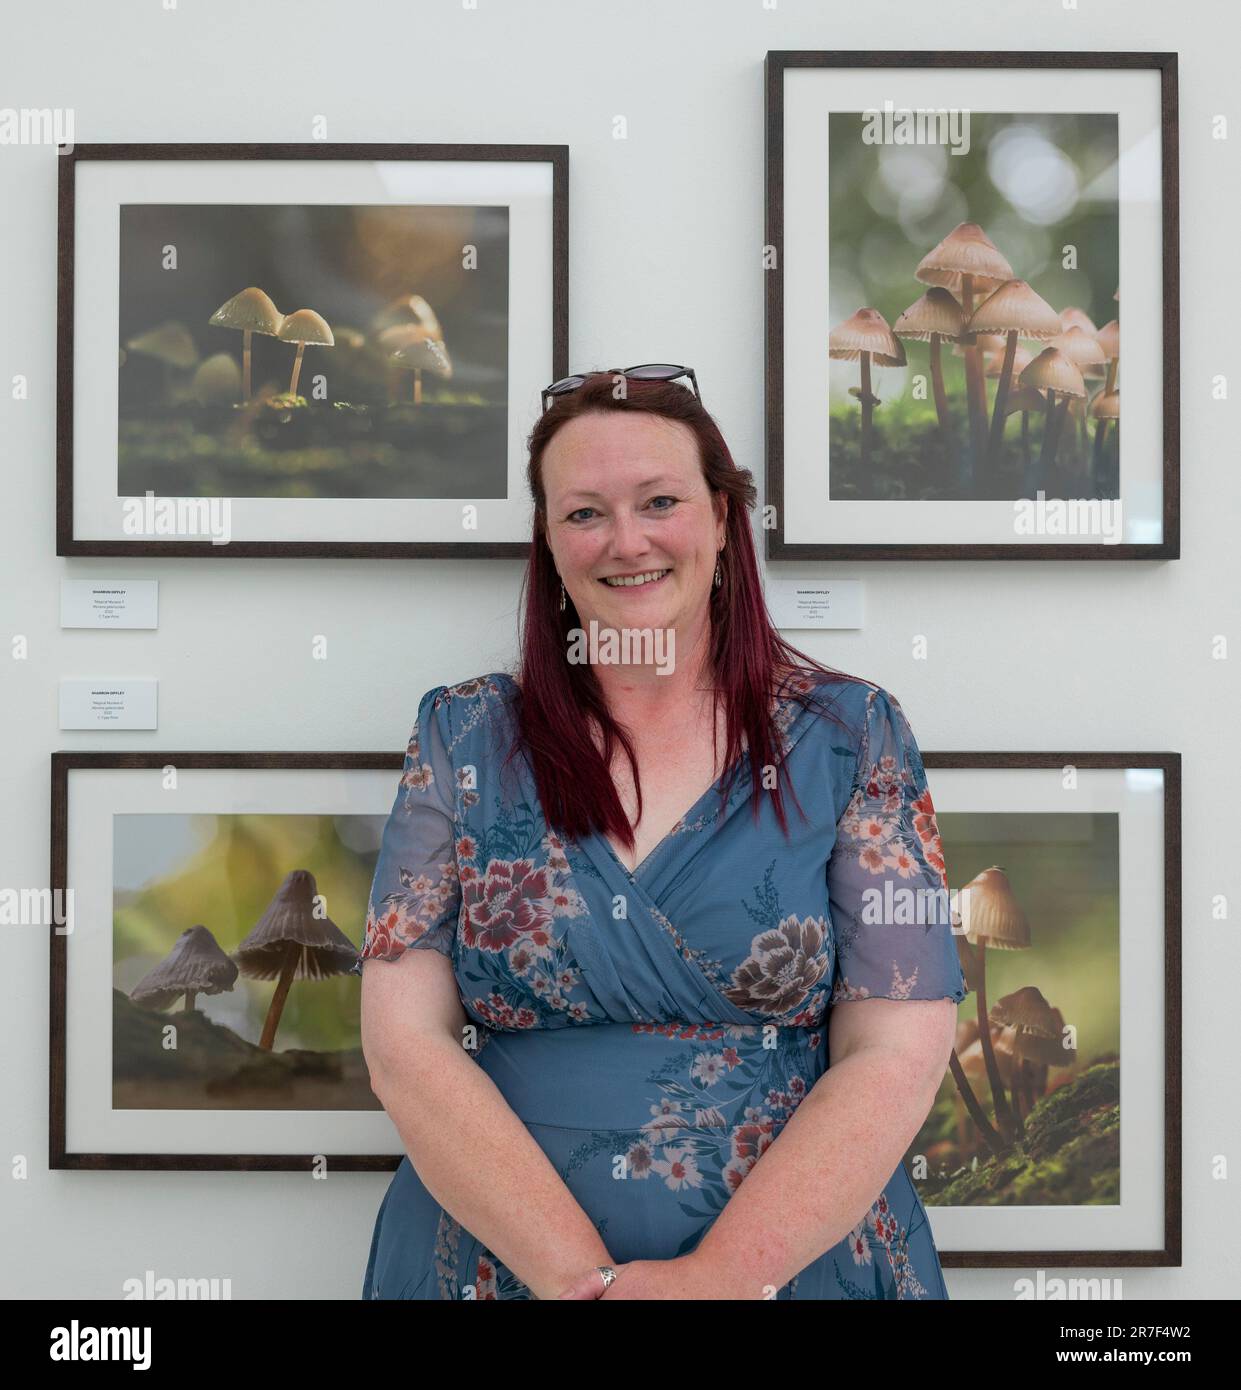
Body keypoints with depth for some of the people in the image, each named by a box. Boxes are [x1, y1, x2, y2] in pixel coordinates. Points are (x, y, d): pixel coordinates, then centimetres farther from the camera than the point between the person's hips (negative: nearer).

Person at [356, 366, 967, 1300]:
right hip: (497, 1265, 1)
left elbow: (899, 1056, -9)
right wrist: (585, 1274, -17)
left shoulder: (853, 735, -3)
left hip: (797, 1263, 0)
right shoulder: (463, 739, -1)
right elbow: (406, 1042, -7)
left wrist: (724, 1275, -20)